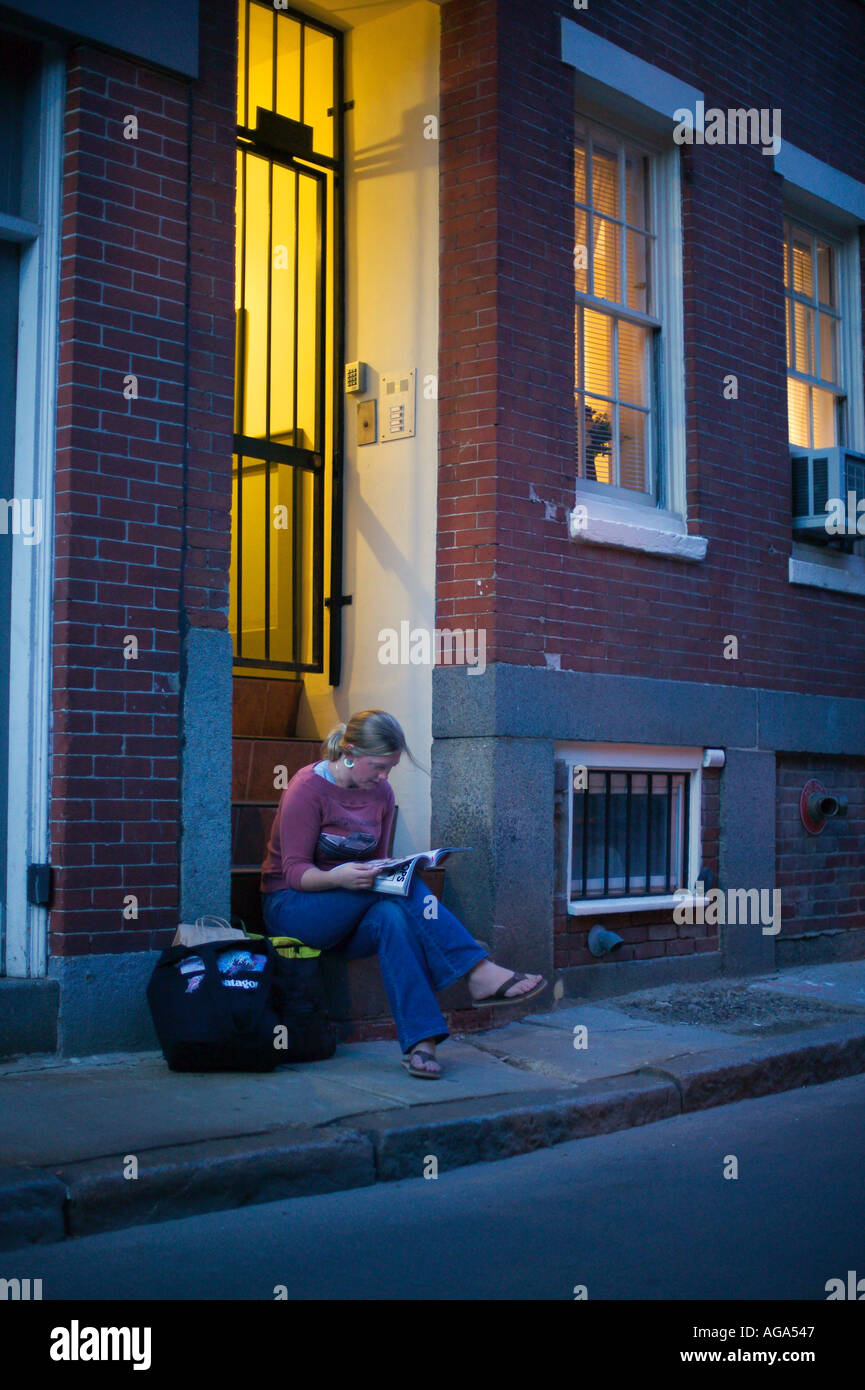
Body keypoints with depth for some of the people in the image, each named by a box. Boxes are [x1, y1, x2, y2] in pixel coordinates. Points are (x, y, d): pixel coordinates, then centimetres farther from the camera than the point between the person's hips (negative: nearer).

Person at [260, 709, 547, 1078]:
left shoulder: (381, 794, 5)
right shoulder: (308, 788, -13)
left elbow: (377, 862, 12)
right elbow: (295, 871, -16)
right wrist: (338, 878, -37)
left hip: (349, 919, 6)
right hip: (291, 909, -6)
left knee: (393, 917, -33)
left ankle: (420, 1042, -42)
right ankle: (479, 973, -35)